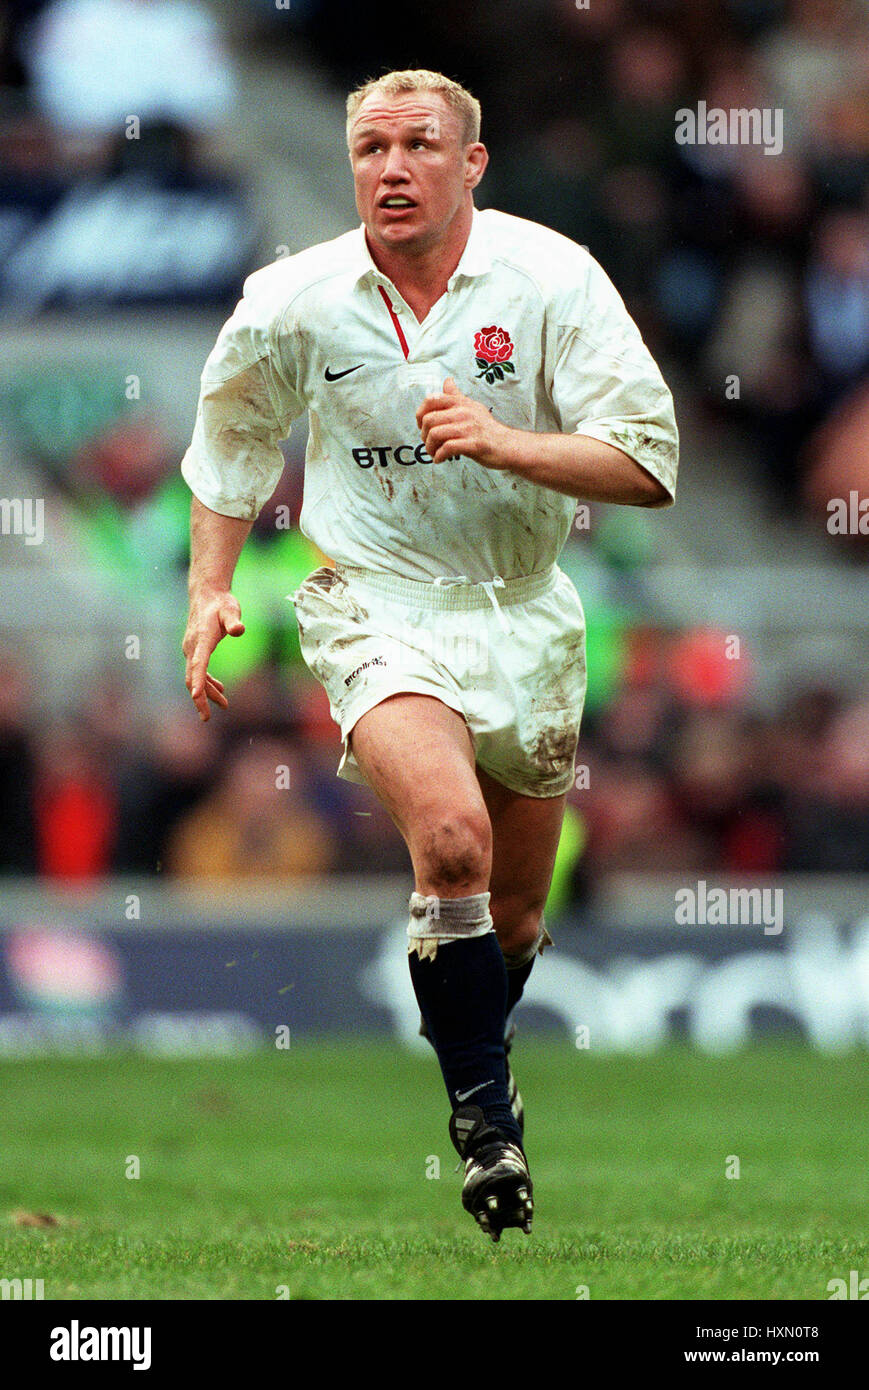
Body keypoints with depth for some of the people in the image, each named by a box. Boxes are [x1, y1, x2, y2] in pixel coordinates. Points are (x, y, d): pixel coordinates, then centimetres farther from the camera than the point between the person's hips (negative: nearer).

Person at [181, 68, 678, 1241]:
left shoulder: (550, 278, -11)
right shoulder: (293, 304, -6)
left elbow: (648, 462, -13)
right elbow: (234, 438, 14)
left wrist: (504, 443, -26)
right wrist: (211, 590, 7)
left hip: (524, 612, 2)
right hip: (379, 607, -2)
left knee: (516, 909, 12)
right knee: (453, 837, -27)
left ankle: (471, 1068, 41)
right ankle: (485, 1116, -14)